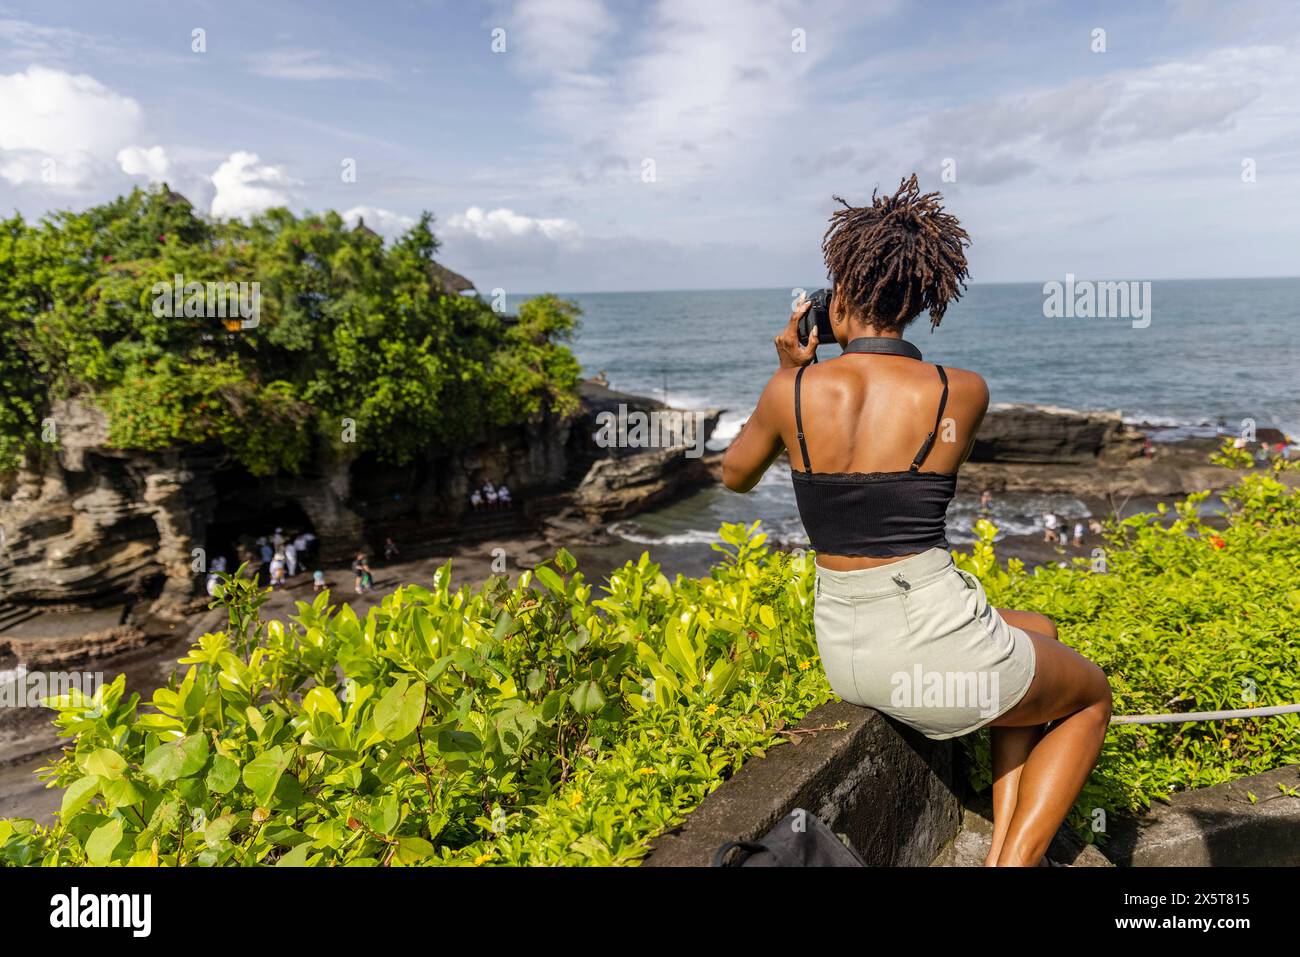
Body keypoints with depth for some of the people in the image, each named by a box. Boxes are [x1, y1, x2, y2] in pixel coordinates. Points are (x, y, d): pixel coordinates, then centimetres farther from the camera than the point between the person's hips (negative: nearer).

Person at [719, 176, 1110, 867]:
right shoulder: (965, 392, -9)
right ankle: (1016, 861, 13)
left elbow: (735, 476, 12)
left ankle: (1000, 848, 27)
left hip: (844, 654, 5)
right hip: (938, 645, -4)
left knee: (1037, 632, 33)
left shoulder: (792, 389, -7)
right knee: (1091, 694, 29)